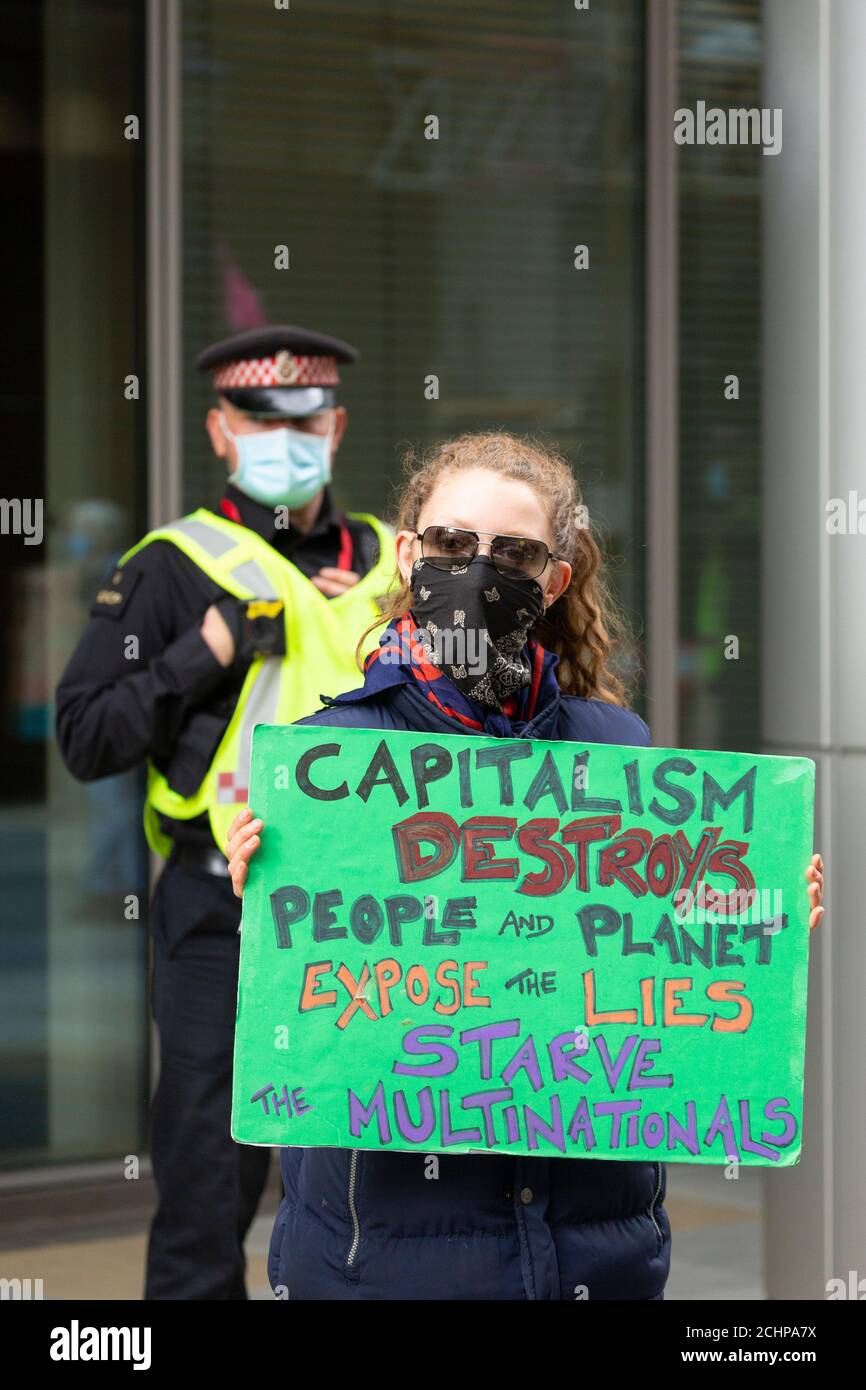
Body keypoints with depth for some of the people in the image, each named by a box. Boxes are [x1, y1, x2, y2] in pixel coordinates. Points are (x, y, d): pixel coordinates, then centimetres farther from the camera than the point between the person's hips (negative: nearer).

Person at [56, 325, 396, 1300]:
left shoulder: (386, 562, 13)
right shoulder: (171, 568, 1)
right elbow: (85, 737, -5)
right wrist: (207, 652, -14)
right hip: (222, 916, -4)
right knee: (210, 1175, -3)